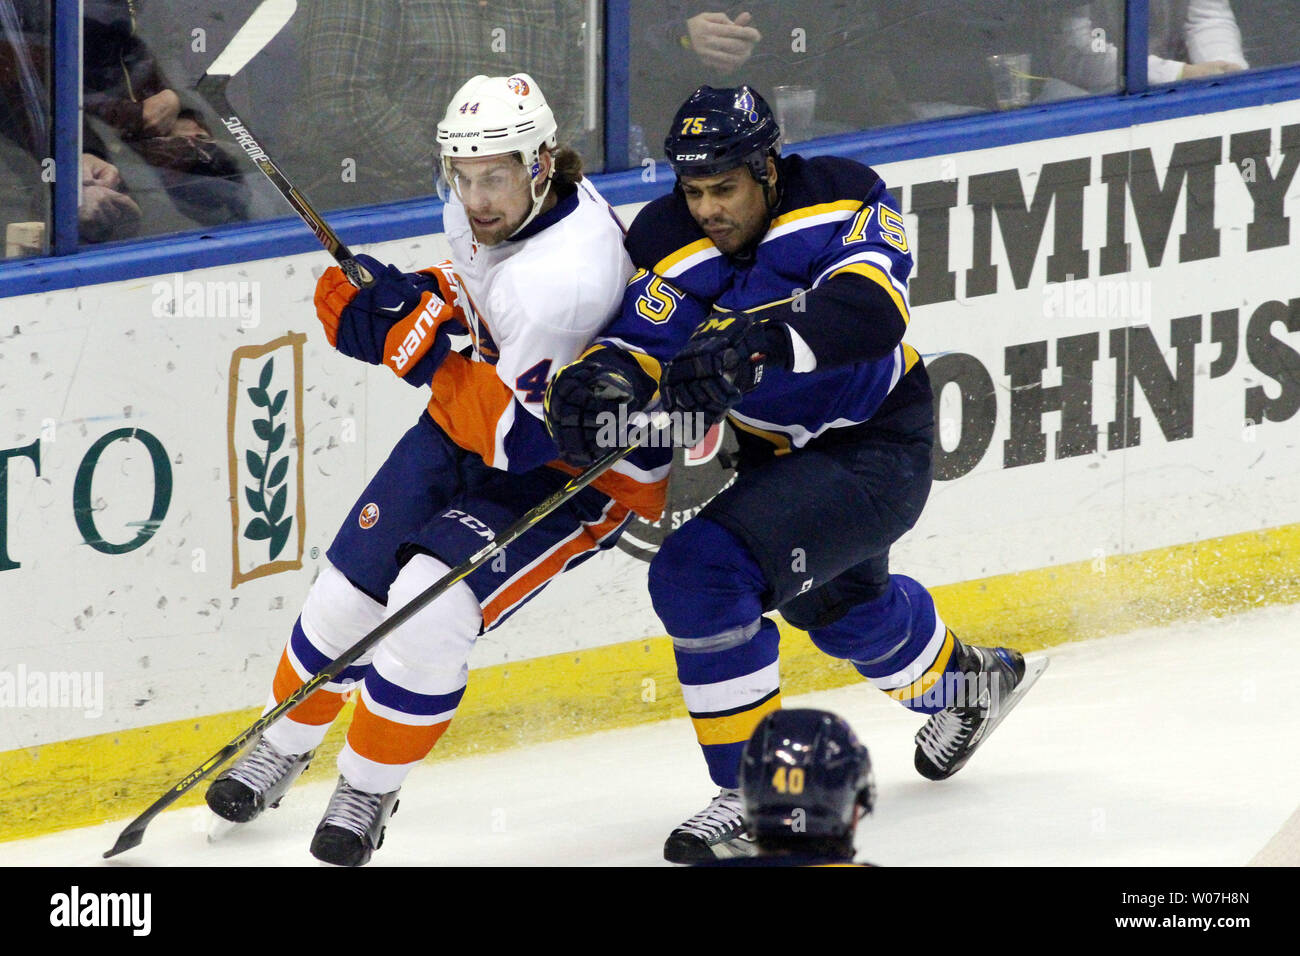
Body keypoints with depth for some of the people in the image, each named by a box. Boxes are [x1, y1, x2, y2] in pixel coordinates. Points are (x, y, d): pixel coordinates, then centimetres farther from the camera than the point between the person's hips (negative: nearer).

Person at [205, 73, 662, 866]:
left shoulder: (570, 277, -37)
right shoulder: (480, 210, -10)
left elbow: (519, 436, -36)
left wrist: (420, 347, -37)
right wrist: (433, 298, -5)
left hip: (581, 469, -8)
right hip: (471, 422, 8)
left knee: (431, 608, -23)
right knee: (350, 589, 7)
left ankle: (370, 791, -1)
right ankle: (283, 748, 34)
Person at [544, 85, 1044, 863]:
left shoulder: (844, 201, -24)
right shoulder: (672, 250, -14)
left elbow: (870, 314, -40)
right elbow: (636, 347, -21)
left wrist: (758, 341, -55)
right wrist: (599, 383, -46)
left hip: (878, 449, -7)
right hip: (774, 449, 7)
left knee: (703, 571, -25)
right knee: (842, 604, 34)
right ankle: (970, 681, 67)